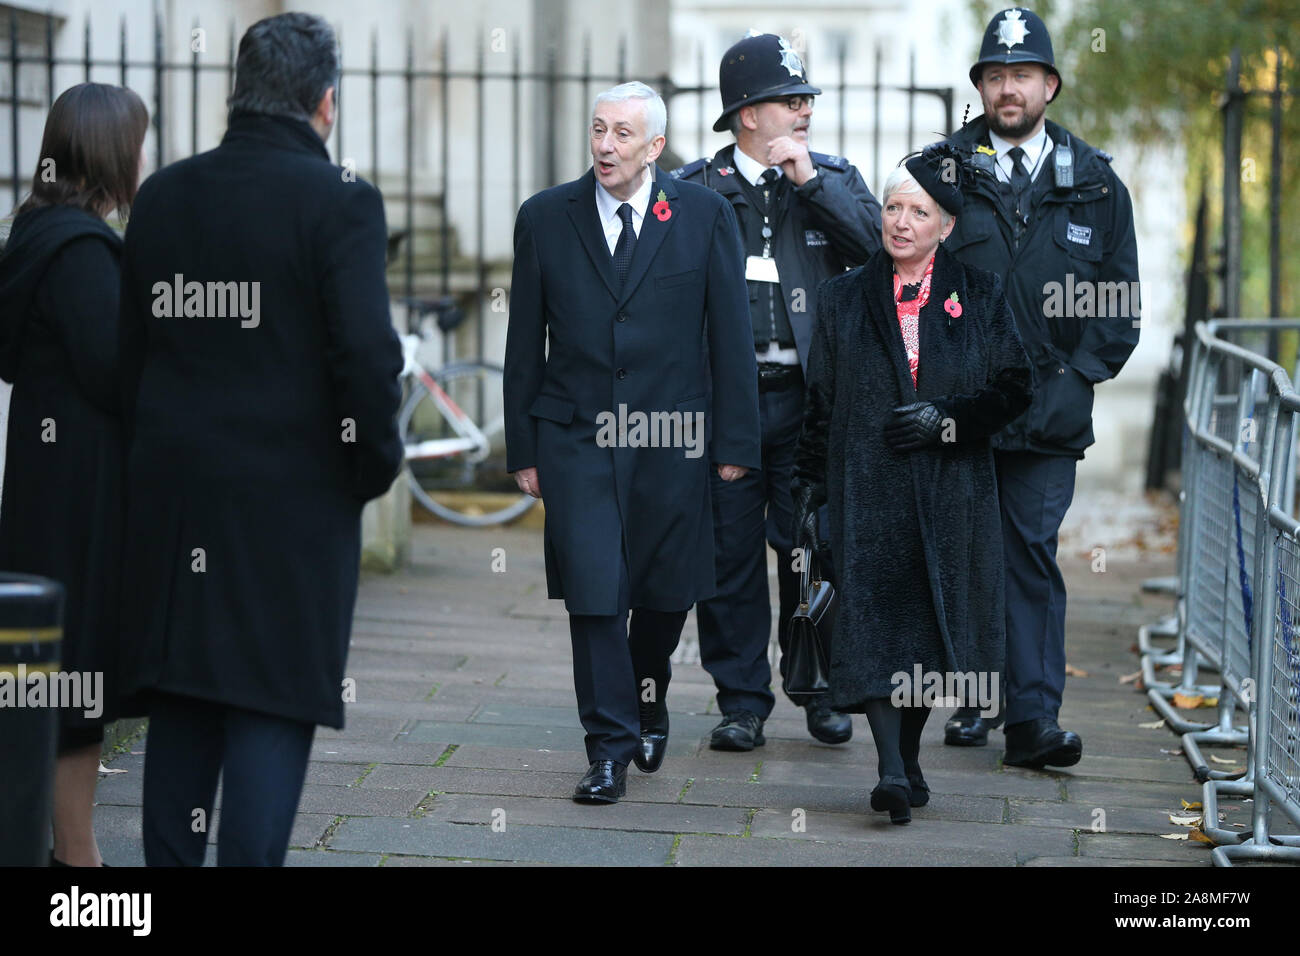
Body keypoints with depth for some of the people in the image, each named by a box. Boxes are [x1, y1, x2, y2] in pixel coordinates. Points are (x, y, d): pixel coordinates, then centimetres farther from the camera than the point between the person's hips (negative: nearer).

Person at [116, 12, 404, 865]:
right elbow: (368, 354, -17)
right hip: (293, 498, -5)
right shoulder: (339, 201, -11)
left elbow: (130, 345, 9)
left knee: (181, 707, 14)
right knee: (273, 707, -1)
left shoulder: (162, 196, 7)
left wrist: (161, 449, 17)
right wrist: (377, 461, -3)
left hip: (173, 496, 5)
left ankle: (170, 857, 20)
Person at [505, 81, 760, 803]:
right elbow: (524, 342, 7)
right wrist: (522, 448, 3)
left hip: (672, 440, 0)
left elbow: (730, 335, 2)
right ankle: (609, 748, -1)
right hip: (575, 438, 0)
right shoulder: (545, 218, 5)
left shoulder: (704, 216, 2)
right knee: (592, 592, -7)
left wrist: (734, 442, -2)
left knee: (666, 592, 10)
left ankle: (648, 700, 37)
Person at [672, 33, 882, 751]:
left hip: (807, 392, 1)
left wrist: (809, 179, -8)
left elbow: (878, 245, -6)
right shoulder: (694, 189, 5)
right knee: (729, 551, 3)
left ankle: (820, 692, 18)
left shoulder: (832, 179, 11)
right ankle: (742, 702, 13)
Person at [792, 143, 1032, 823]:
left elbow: (1013, 387, 5)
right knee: (873, 615, -14)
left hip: (952, 490, 1)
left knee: (931, 622, 5)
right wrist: (809, 489, 7)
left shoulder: (979, 295, 7)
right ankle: (892, 768, -20)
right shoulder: (844, 298, 9)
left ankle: (909, 756, 21)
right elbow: (819, 405, 11)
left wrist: (946, 420, -10)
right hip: (867, 489, 0)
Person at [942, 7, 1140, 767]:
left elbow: (1118, 302, 10)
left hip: (1048, 412, 0)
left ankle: (1034, 720, -4)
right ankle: (974, 699, 20)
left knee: (1033, 556, -3)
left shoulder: (1095, 183, 8)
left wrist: (1078, 375, -2)